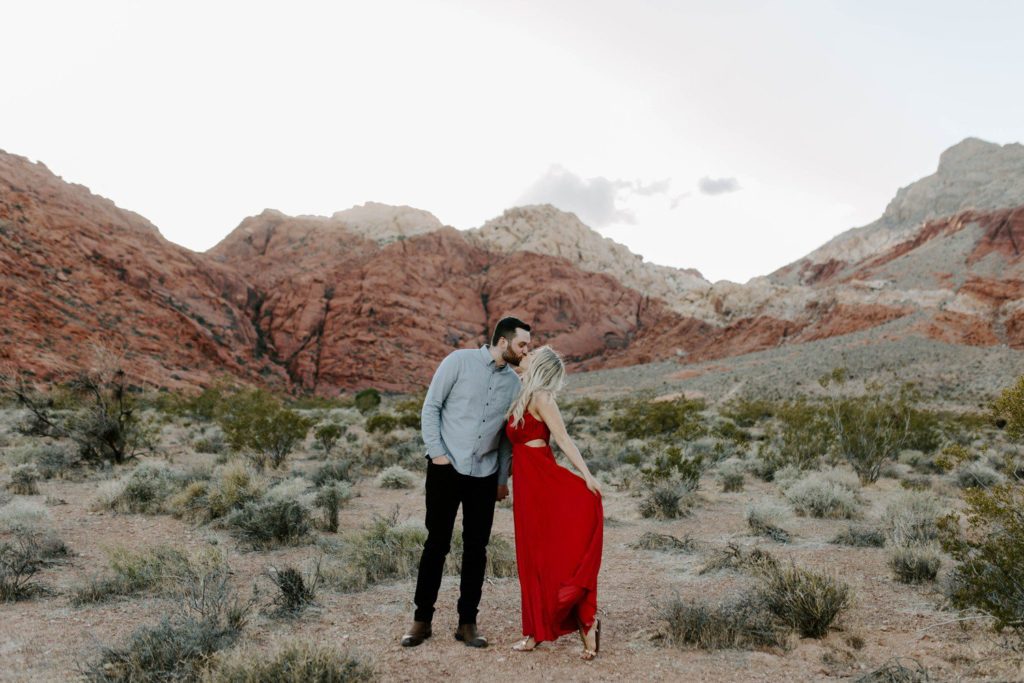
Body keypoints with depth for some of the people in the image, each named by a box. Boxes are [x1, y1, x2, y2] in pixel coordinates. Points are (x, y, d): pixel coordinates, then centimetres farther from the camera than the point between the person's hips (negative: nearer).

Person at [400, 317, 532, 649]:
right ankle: (422, 619, 15)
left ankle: (467, 623, 17)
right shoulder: (460, 361, -5)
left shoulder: (513, 382, 8)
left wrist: (503, 478, 14)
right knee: (437, 544, 2)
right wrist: (437, 452, -11)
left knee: (476, 549, 6)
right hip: (447, 468, -4)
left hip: (484, 475, 4)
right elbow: (431, 407, -4)